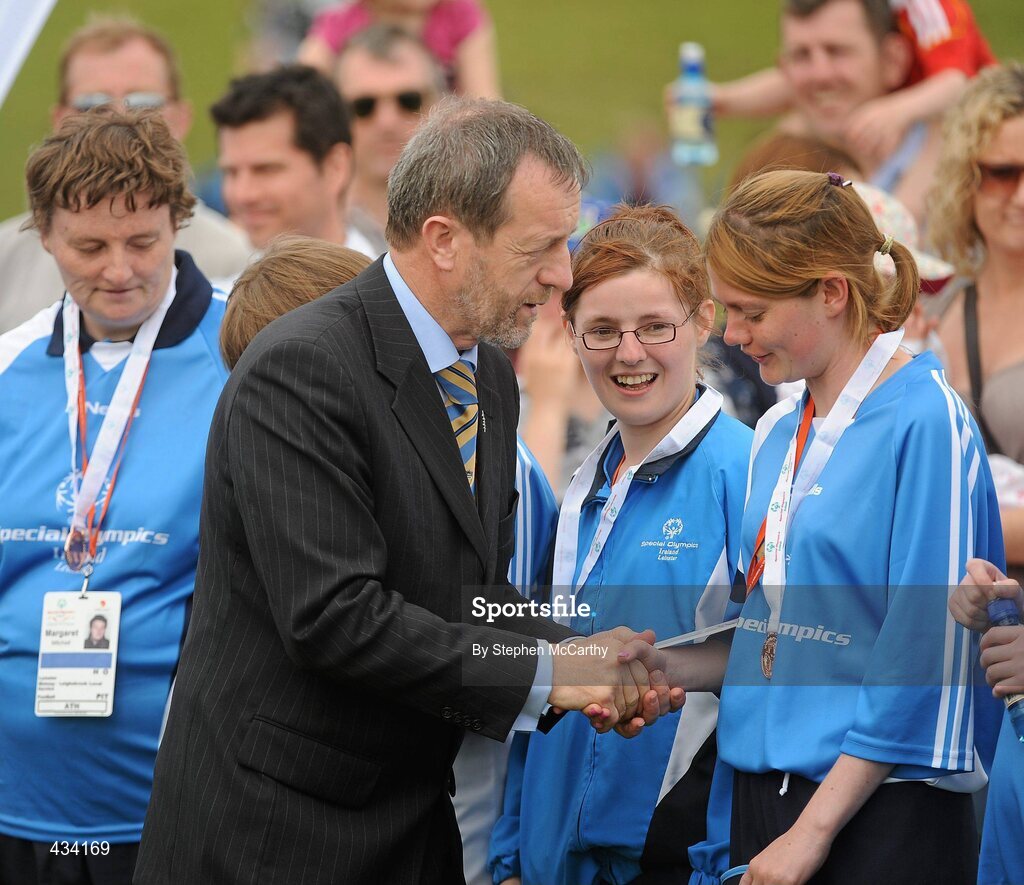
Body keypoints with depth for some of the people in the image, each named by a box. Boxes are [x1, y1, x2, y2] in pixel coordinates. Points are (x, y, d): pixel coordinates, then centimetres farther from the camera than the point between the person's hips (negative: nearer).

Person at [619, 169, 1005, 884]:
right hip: (763, 795, 7)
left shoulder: (926, 422, -12)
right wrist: (673, 669, 1)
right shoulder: (778, 433, 12)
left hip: (882, 819, -7)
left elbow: (925, 657, -16)